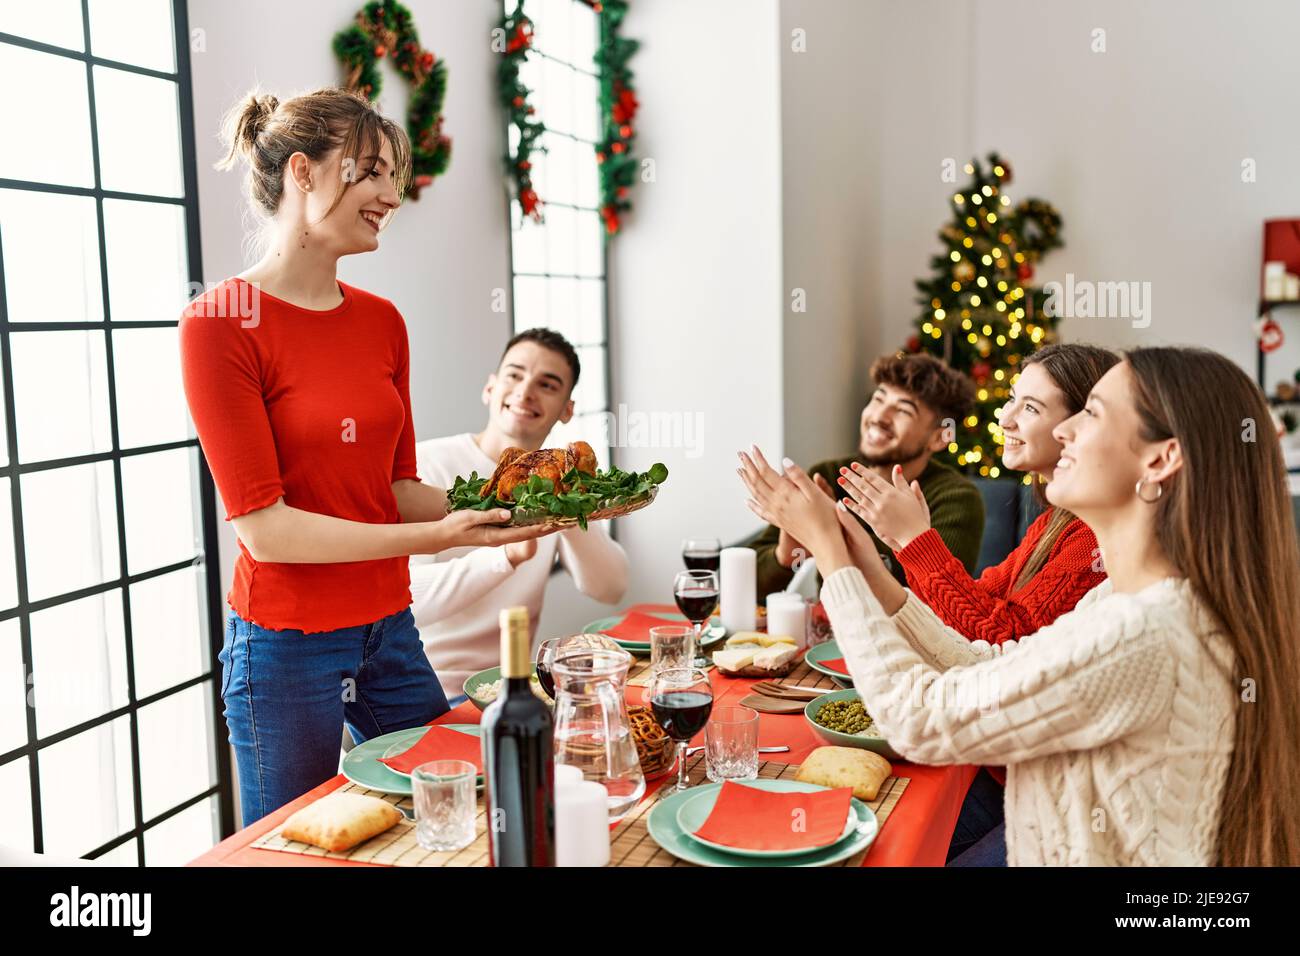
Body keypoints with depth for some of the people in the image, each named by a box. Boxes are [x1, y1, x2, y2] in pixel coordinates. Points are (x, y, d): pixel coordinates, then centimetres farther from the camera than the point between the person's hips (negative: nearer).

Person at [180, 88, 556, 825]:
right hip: (288, 645, -6)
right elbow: (263, 526, -17)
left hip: (389, 628, 6)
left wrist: (497, 508, -9)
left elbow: (399, 490, 7)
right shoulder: (220, 323, -13)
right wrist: (431, 537, -23)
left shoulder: (382, 321, 4)